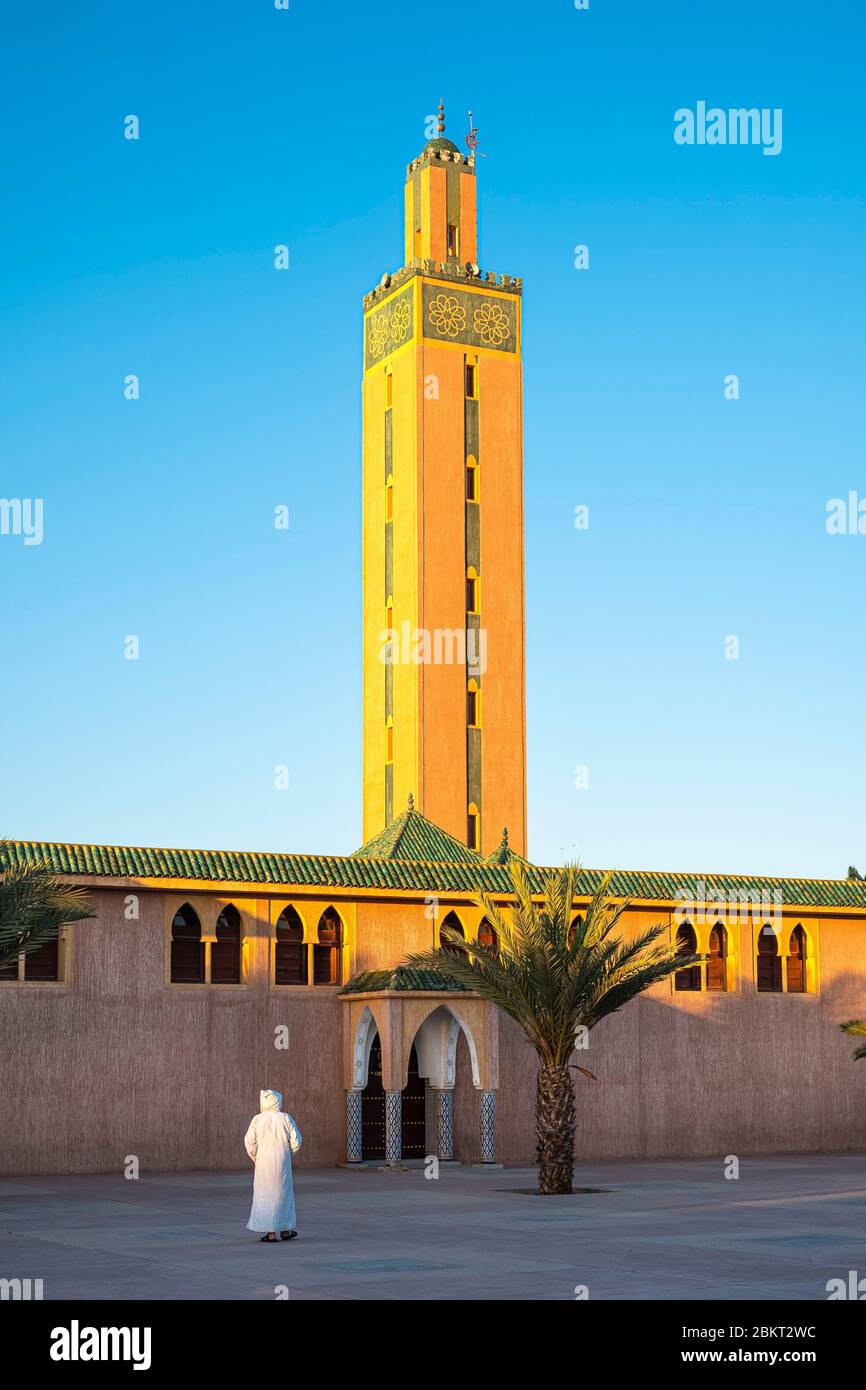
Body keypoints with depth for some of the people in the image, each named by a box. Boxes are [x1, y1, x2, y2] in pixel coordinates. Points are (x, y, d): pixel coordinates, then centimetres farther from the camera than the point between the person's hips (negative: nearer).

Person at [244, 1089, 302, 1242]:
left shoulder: (257, 1119, -5)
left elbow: (249, 1143, -5)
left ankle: (270, 1232, 3)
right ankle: (285, 1230, 19)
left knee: (265, 1195, 7)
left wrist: (255, 1158, 12)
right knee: (283, 1193, 14)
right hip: (282, 1162, 0)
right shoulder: (286, 1118, -5)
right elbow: (296, 1141, -4)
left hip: (263, 1162, 0)